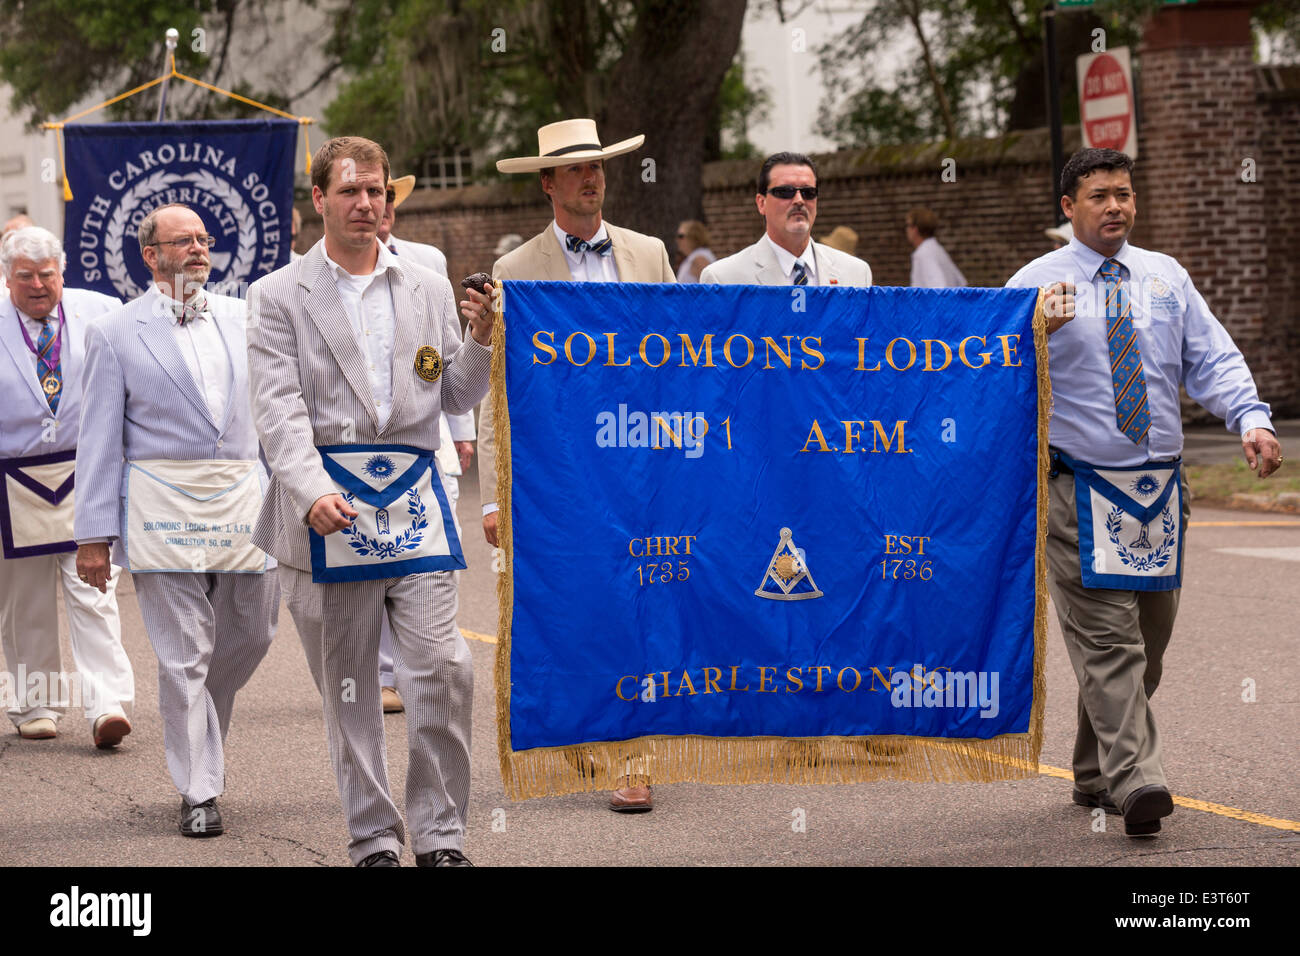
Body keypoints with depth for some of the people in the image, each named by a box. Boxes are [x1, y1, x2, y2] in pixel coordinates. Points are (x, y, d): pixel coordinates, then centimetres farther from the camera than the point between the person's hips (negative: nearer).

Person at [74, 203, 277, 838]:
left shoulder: (243, 319, 12)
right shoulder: (114, 333, 2)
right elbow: (99, 439, 1)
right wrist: (94, 533, -3)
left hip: (244, 498, 4)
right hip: (163, 507, -4)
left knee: (251, 634, 10)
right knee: (183, 654, -3)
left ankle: (199, 732, 38)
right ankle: (199, 790, 5)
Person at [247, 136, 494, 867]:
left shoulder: (429, 291, 14)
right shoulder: (280, 297, 4)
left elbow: (456, 400, 17)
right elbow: (280, 410, -7)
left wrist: (479, 341, -3)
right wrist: (313, 492, -23)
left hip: (413, 503, 2)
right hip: (327, 509, -2)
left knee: (444, 670, -9)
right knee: (349, 688, 5)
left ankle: (442, 834, 1)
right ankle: (373, 837, 15)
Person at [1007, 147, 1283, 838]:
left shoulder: (1167, 279, 12)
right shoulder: (1036, 286, -1)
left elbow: (1213, 360, 5)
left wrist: (1252, 419, -13)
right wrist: (1037, 332, -30)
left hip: (1159, 487, 5)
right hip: (1081, 488, -5)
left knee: (1147, 641, 12)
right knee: (1108, 638, -14)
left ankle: (1095, 774, 26)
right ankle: (1133, 780, -22)